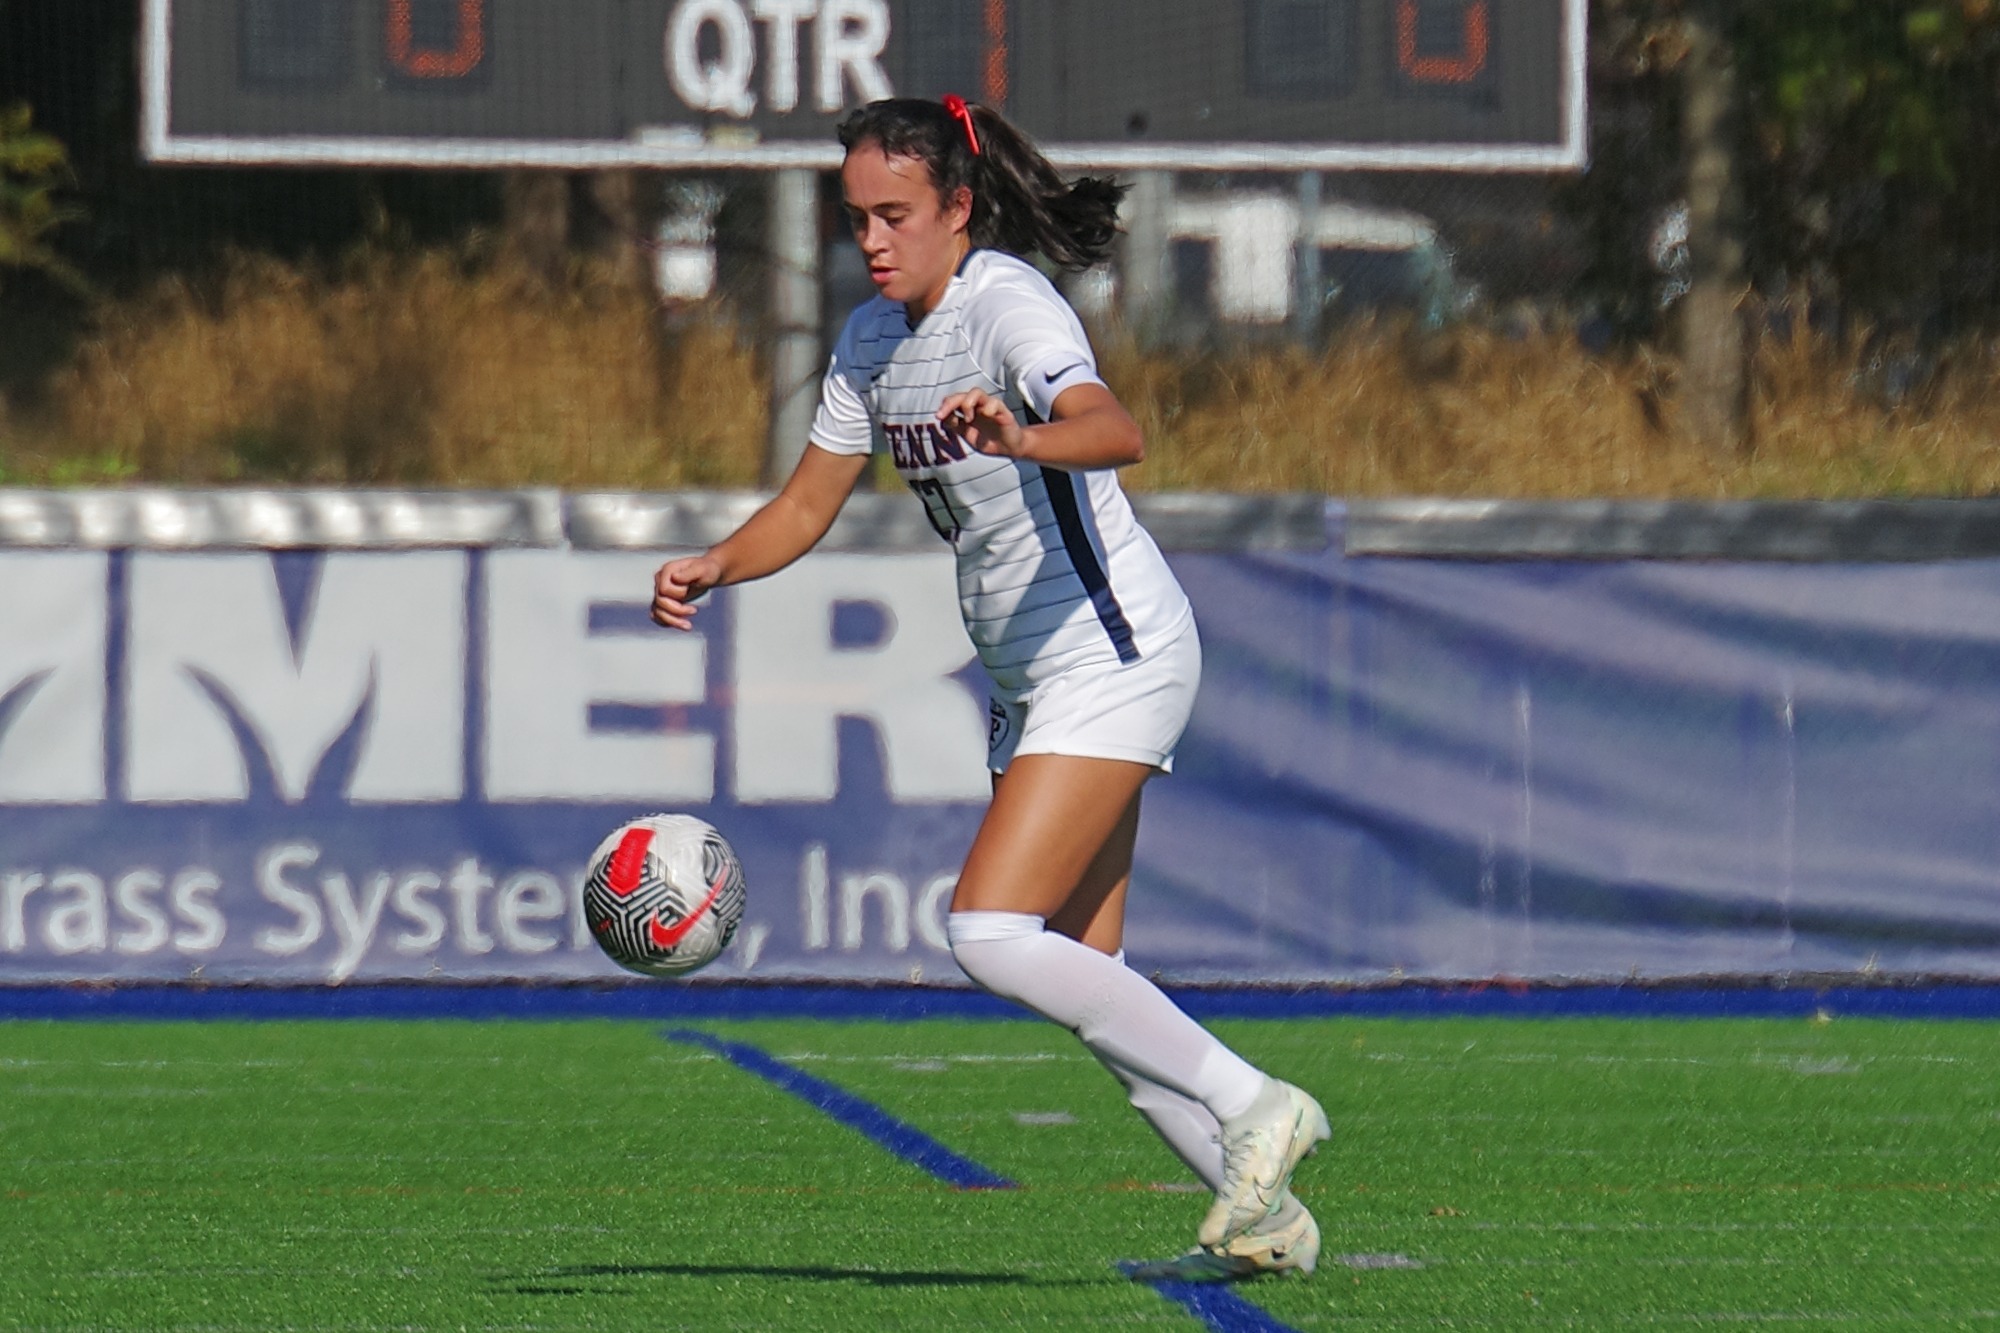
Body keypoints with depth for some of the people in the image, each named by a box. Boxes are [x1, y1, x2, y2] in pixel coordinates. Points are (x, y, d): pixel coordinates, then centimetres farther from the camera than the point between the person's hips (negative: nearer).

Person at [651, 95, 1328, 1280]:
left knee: (994, 937, -18)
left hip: (1113, 652, -9)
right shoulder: (873, 338, 9)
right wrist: (711, 570, -2)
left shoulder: (1009, 307, -17)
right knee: (1079, 978, 6)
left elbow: (1117, 434, -35)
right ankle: (1263, 1213, 13)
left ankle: (1252, 1106, -10)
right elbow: (808, 505, 16)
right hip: (1031, 680, 9)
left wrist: (1018, 437, -55)